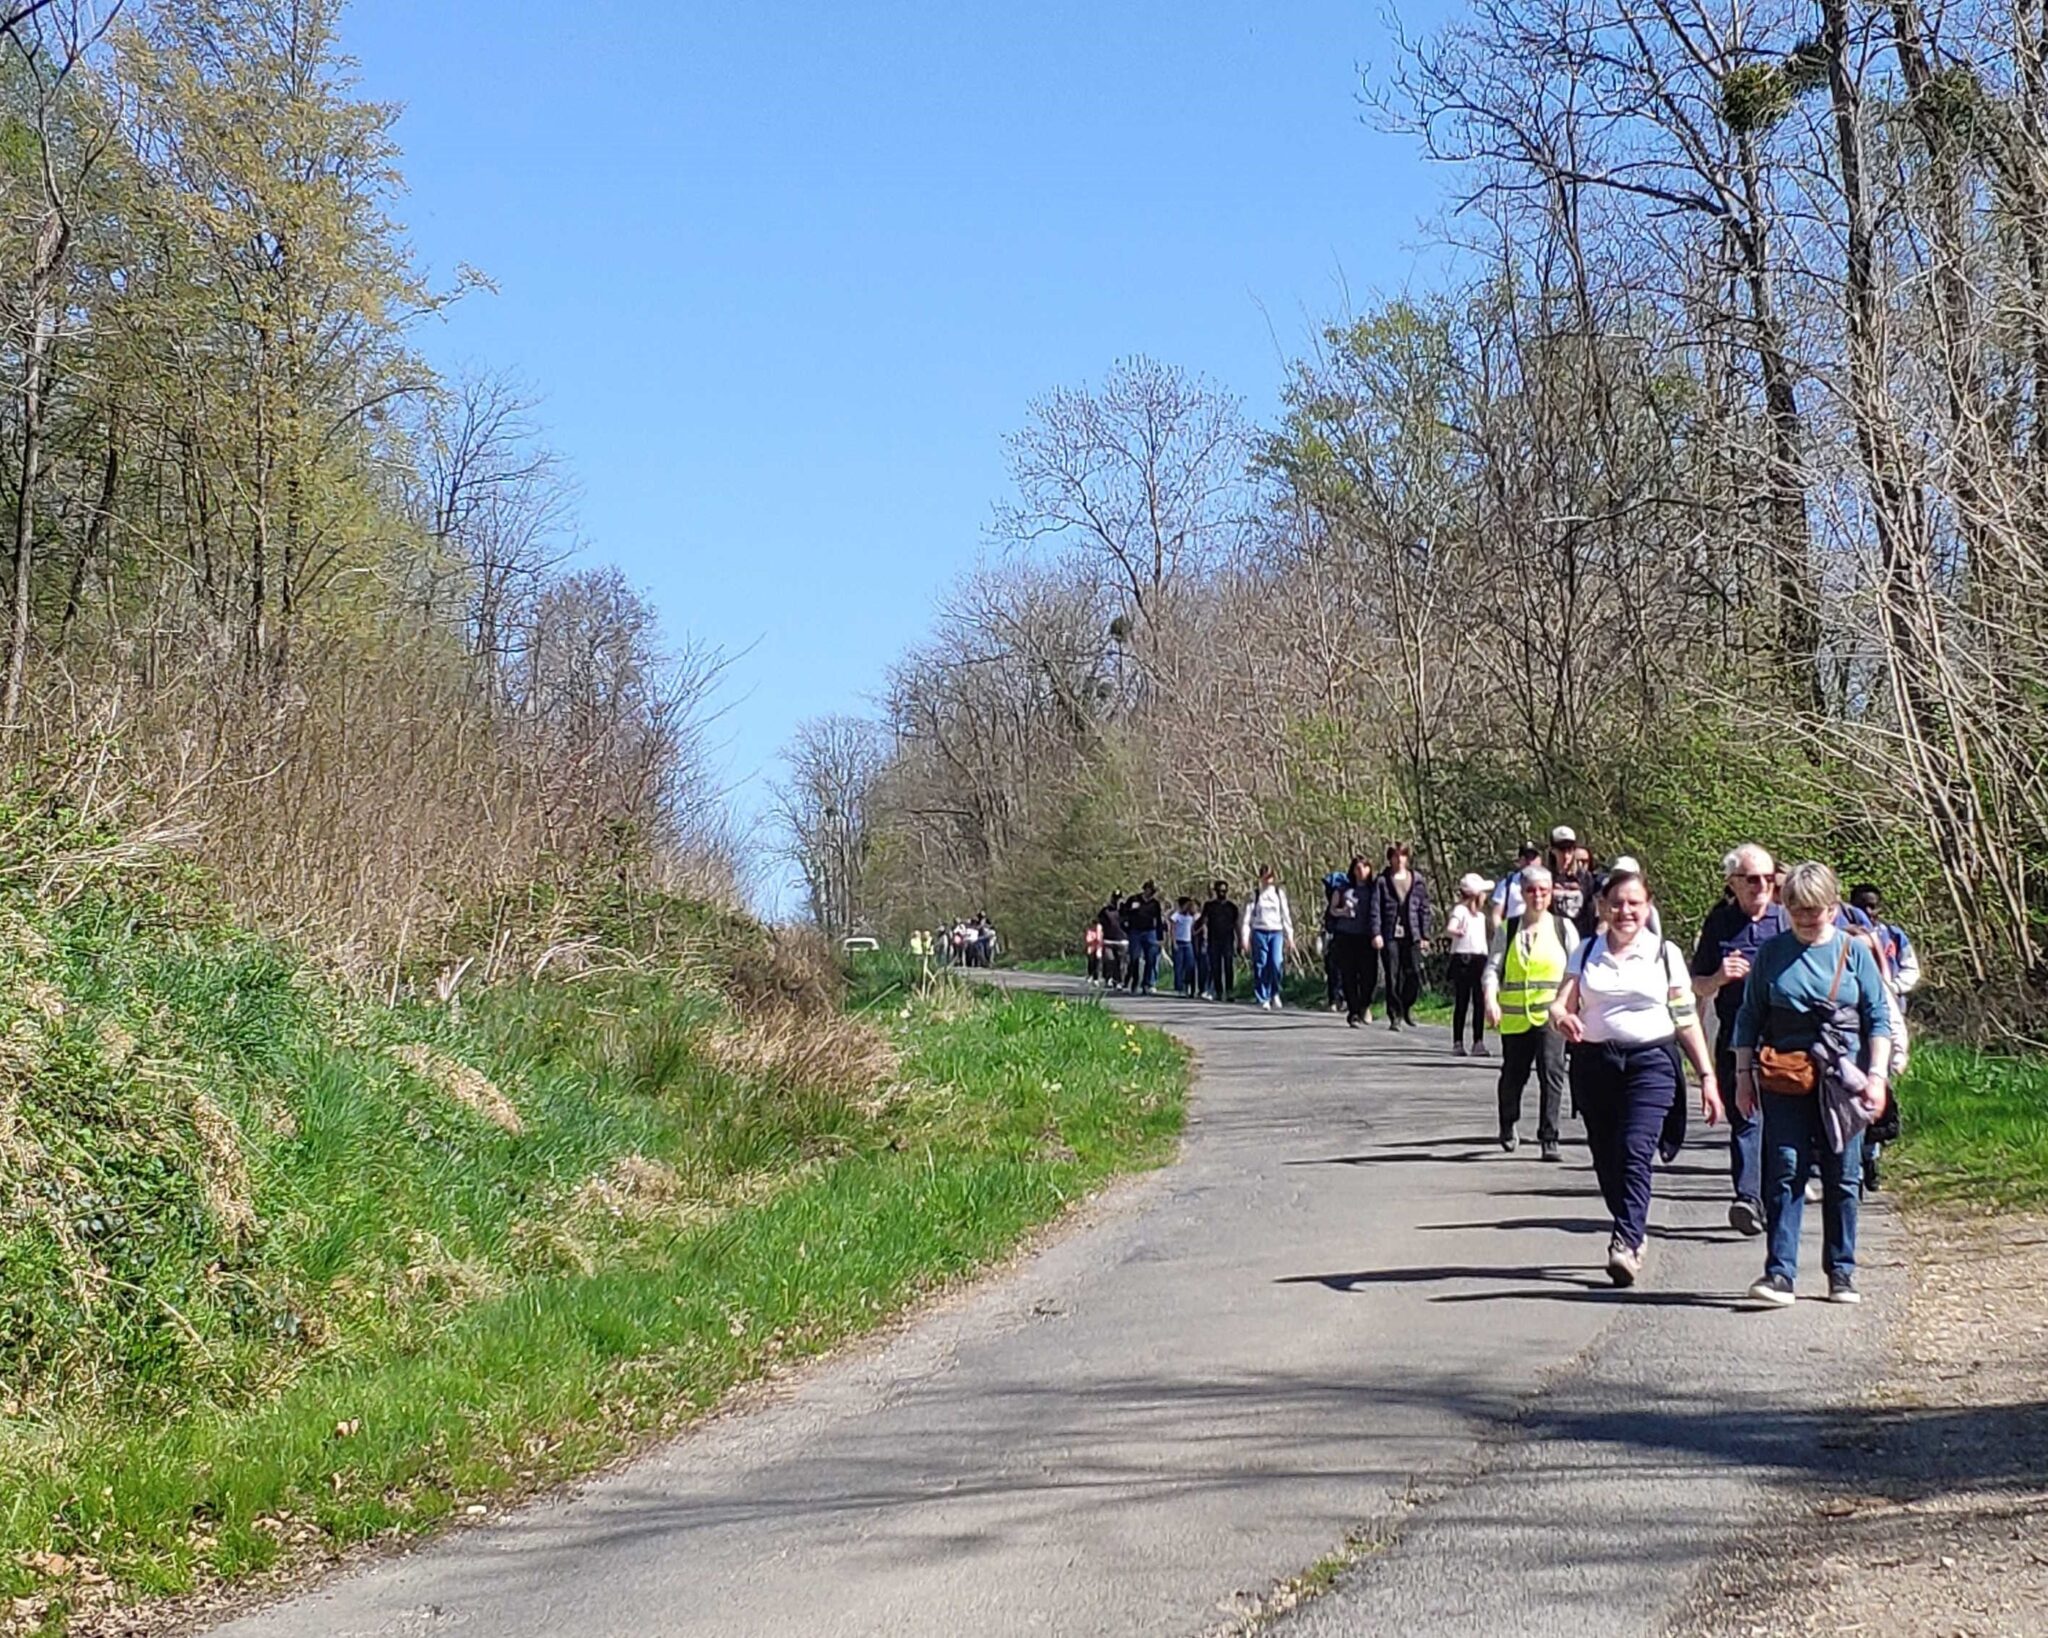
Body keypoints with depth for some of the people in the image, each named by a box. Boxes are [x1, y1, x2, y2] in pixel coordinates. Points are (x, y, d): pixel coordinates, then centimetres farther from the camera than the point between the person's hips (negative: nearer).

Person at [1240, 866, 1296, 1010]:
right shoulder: (1255, 895, 7)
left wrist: (1289, 936, 9)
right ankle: (1263, 999, 3)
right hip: (1259, 932, 0)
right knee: (1261, 967, -3)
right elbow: (1248, 916, 4)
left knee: (1276, 963, -17)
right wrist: (1245, 937, -4)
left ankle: (1275, 994, 1)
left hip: (1276, 932, 0)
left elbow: (1286, 915, 13)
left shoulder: (1279, 893, 12)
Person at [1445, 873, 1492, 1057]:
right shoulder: (1460, 910, -5)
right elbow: (1448, 929, -21)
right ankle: (1458, 1043, 0)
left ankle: (1478, 1042, 1)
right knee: (1461, 1002, -3)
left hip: (1479, 959, 6)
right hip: (1462, 958, -6)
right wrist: (1455, 932, -43)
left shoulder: (1480, 914, 19)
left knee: (1480, 1003, 0)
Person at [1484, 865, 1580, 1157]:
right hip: (1514, 1016, 1)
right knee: (1513, 1074, 12)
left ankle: (1549, 1138, -8)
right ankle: (1509, 1125, 39)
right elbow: (1493, 967, -1)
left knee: (1551, 1071, -14)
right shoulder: (1508, 929, 6)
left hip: (1550, 1015, -1)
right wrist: (1490, 999, -17)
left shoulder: (1563, 928, 5)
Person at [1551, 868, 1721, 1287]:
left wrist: (1707, 1076, 4)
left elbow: (1686, 1020, 8)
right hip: (1594, 1062, 3)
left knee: (1635, 1152, -18)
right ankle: (1634, 1233, 24)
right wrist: (1562, 1018, -22)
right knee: (1606, 1160, 6)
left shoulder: (1666, 954, 7)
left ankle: (1627, 1244, -25)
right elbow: (1561, 1004, 3)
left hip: (1650, 1062, -3)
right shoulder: (1586, 953, 11)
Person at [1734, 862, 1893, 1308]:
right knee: (1784, 1174, -7)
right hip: (1783, 1077, 0)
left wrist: (1876, 1075, -3)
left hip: (1841, 1081, 0)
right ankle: (1780, 1273, -9)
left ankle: (1842, 1272, 17)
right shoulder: (1772, 953, 6)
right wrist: (1744, 1074, 5)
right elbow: (1749, 1018, 10)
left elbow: (1879, 1017, 5)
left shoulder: (1854, 952, 5)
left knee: (1842, 1178, 6)